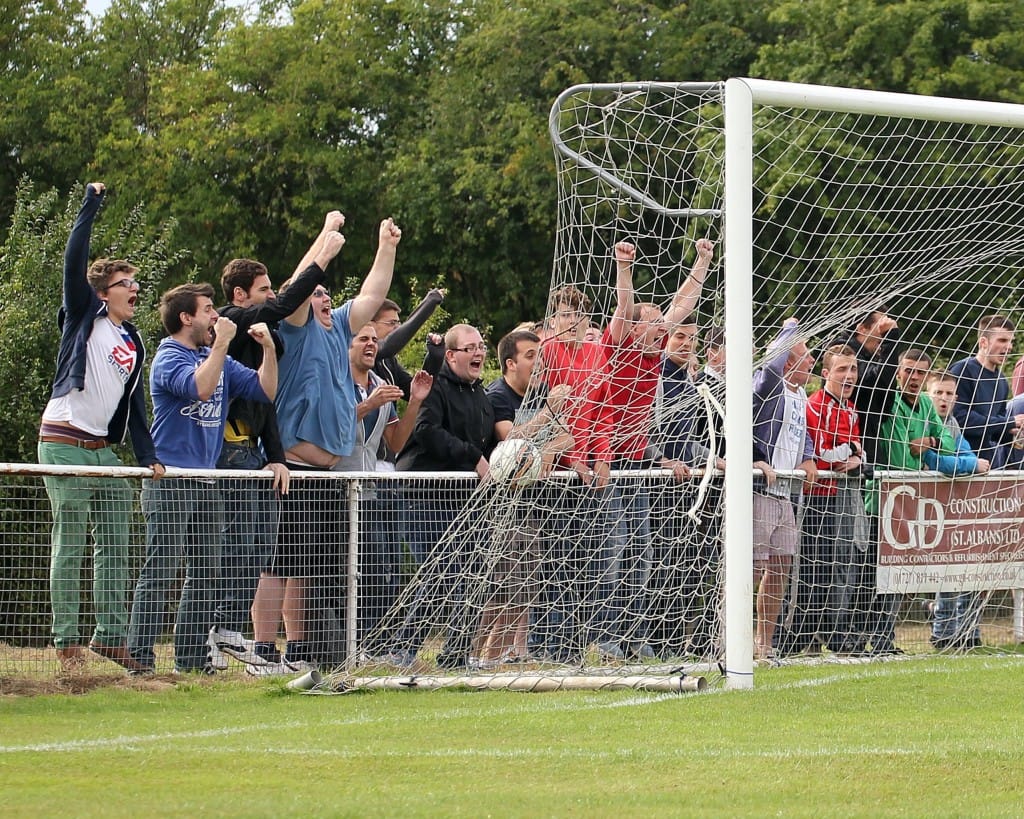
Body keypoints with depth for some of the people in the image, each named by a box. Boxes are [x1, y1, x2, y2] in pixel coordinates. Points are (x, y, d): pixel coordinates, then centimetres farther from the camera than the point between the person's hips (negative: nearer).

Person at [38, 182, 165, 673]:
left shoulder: (133, 343, 18)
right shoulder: (84, 316, 1)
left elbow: (134, 405, 18)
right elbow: (74, 262, -13)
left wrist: (148, 456, 8)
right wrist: (90, 206, -10)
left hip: (105, 448, 7)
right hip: (64, 444, -7)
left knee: (114, 548, 5)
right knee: (70, 547, -6)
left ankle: (110, 634, 10)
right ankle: (66, 641, -4)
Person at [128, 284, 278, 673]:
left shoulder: (218, 359, 17)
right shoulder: (169, 357, -7)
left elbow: (265, 390, 13)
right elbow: (199, 387, -27)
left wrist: (268, 347, 2)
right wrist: (221, 342, -20)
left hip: (206, 481, 8)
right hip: (170, 480, -8)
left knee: (206, 575, 9)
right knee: (160, 571, -10)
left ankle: (192, 656, 14)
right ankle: (140, 657, -10)